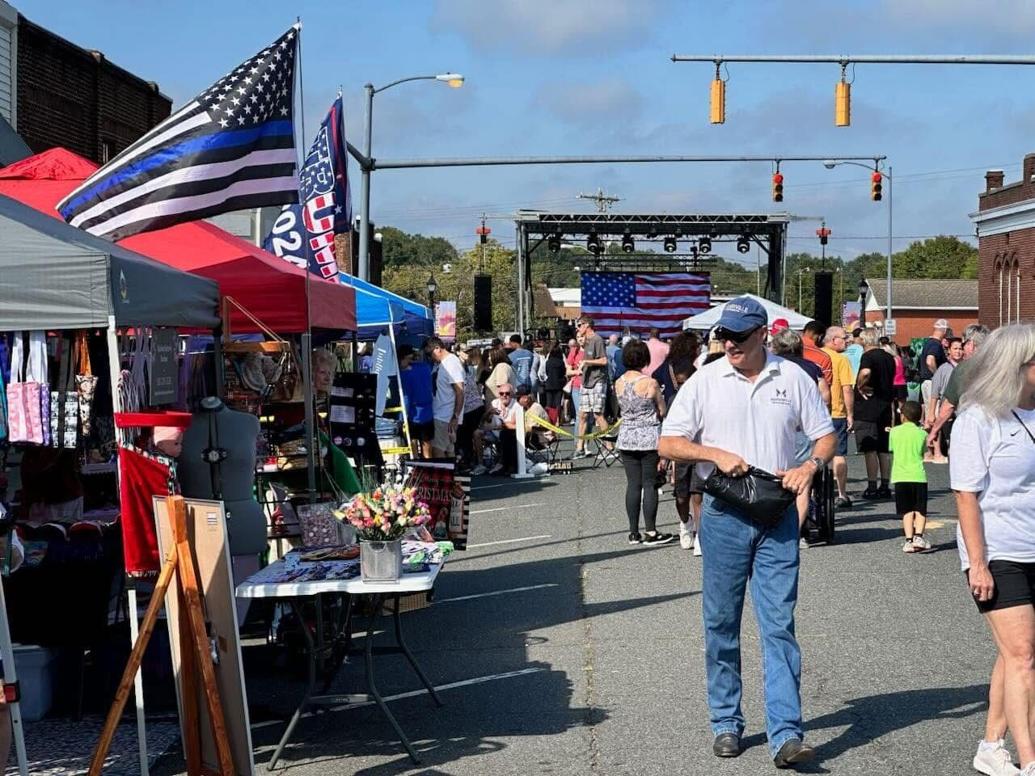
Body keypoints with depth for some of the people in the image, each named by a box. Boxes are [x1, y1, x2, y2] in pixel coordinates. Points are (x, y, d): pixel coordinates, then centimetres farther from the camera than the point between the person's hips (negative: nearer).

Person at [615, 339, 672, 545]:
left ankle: (634, 532, 12)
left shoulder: (618, 383, 1)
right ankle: (650, 532, 3)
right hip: (649, 437, -4)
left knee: (633, 484, 8)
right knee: (649, 484, 1)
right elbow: (662, 411, -4)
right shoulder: (650, 383, -13)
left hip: (626, 437, 4)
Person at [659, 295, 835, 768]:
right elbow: (668, 444, 2)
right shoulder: (705, 381, 2)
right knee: (721, 625, 8)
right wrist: (716, 454, -13)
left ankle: (785, 735, -5)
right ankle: (726, 724, 21)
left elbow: (826, 435, 11)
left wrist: (809, 467, -9)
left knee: (779, 625, -4)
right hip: (724, 517, 0)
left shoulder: (793, 378, 4)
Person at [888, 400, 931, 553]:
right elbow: (924, 451, 10)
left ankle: (909, 539, -6)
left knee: (907, 511, 5)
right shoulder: (922, 433, 1)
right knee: (920, 510, 5)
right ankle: (918, 536, -13)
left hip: (900, 477, 1)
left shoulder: (894, 432, 2)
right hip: (918, 476, -1)